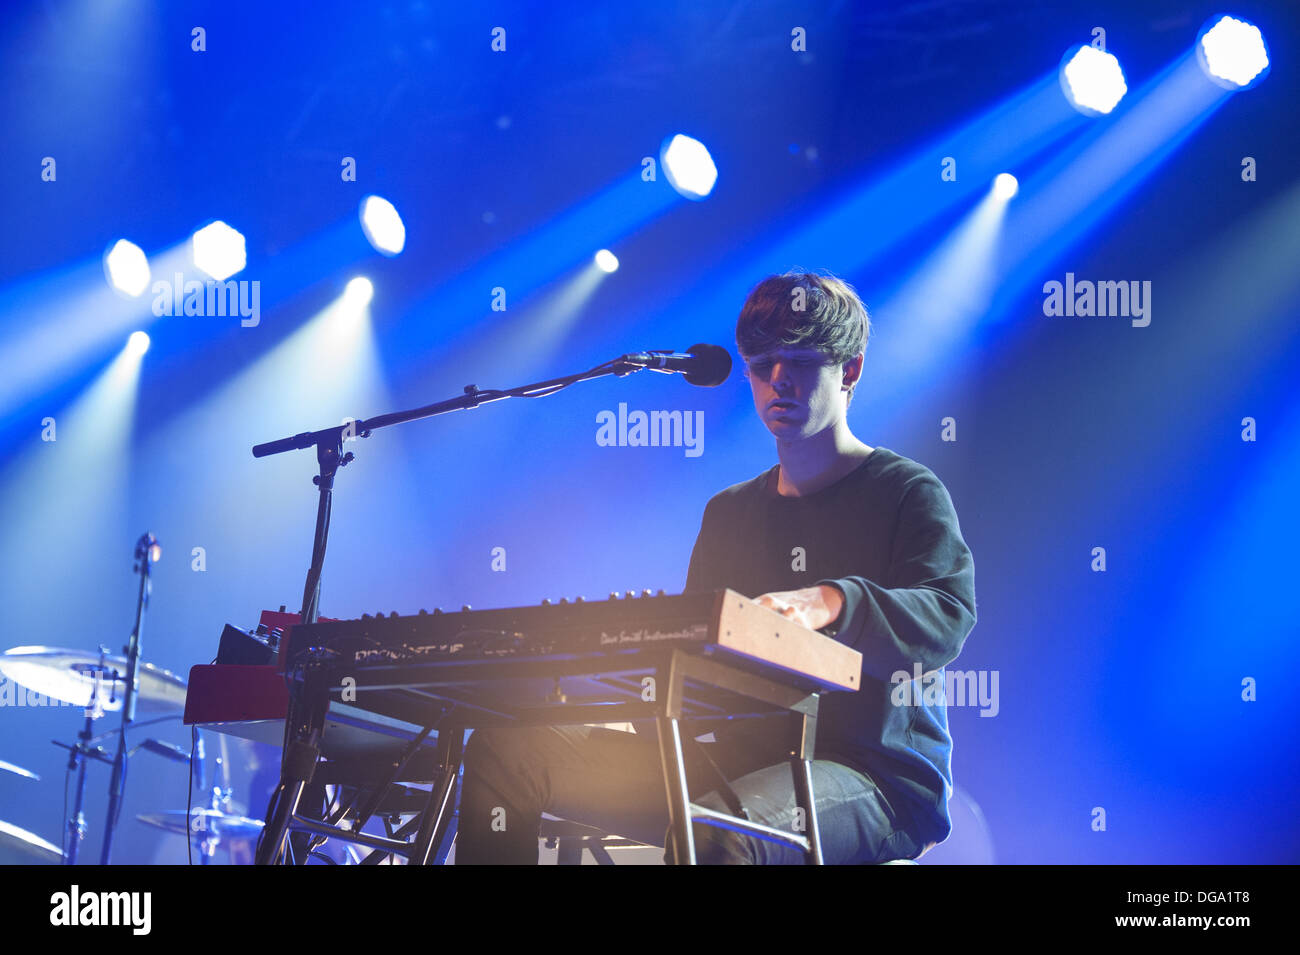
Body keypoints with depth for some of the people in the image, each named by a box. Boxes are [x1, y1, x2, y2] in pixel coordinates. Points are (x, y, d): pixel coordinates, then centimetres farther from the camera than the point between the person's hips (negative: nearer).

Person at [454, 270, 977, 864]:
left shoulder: (908, 493, 0)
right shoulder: (729, 513, 21)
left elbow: (946, 620, -19)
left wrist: (832, 603, -40)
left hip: (880, 778, -7)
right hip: (743, 763, 7)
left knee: (712, 837, -42)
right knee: (505, 750, -6)